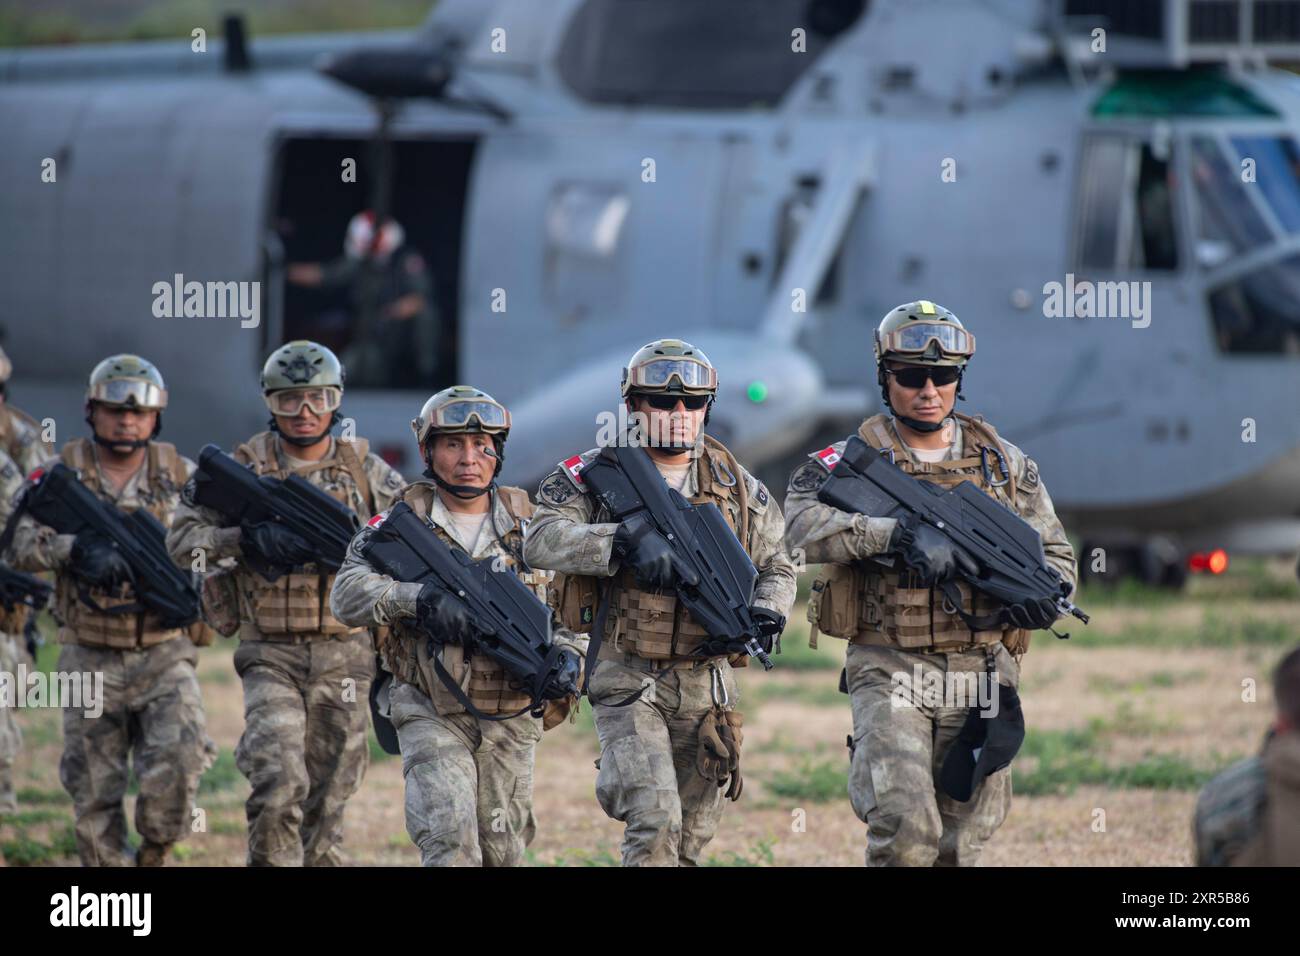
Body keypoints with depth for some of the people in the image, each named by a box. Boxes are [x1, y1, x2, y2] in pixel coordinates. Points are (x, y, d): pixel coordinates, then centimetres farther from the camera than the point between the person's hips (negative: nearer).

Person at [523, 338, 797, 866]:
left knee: (691, 837, 10)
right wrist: (626, 541, -31)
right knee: (654, 823, -19)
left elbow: (776, 566, 19)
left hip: (706, 683, 4)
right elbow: (541, 541, -18)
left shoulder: (737, 486, 8)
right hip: (628, 683, -4)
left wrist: (767, 612, -4)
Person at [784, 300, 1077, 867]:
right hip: (891, 675, -4)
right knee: (905, 830, -21)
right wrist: (899, 533, -29)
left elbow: (1056, 554, 16)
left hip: (981, 677, 4)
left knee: (959, 845, 6)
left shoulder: (1006, 464, 12)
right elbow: (803, 528, -18)